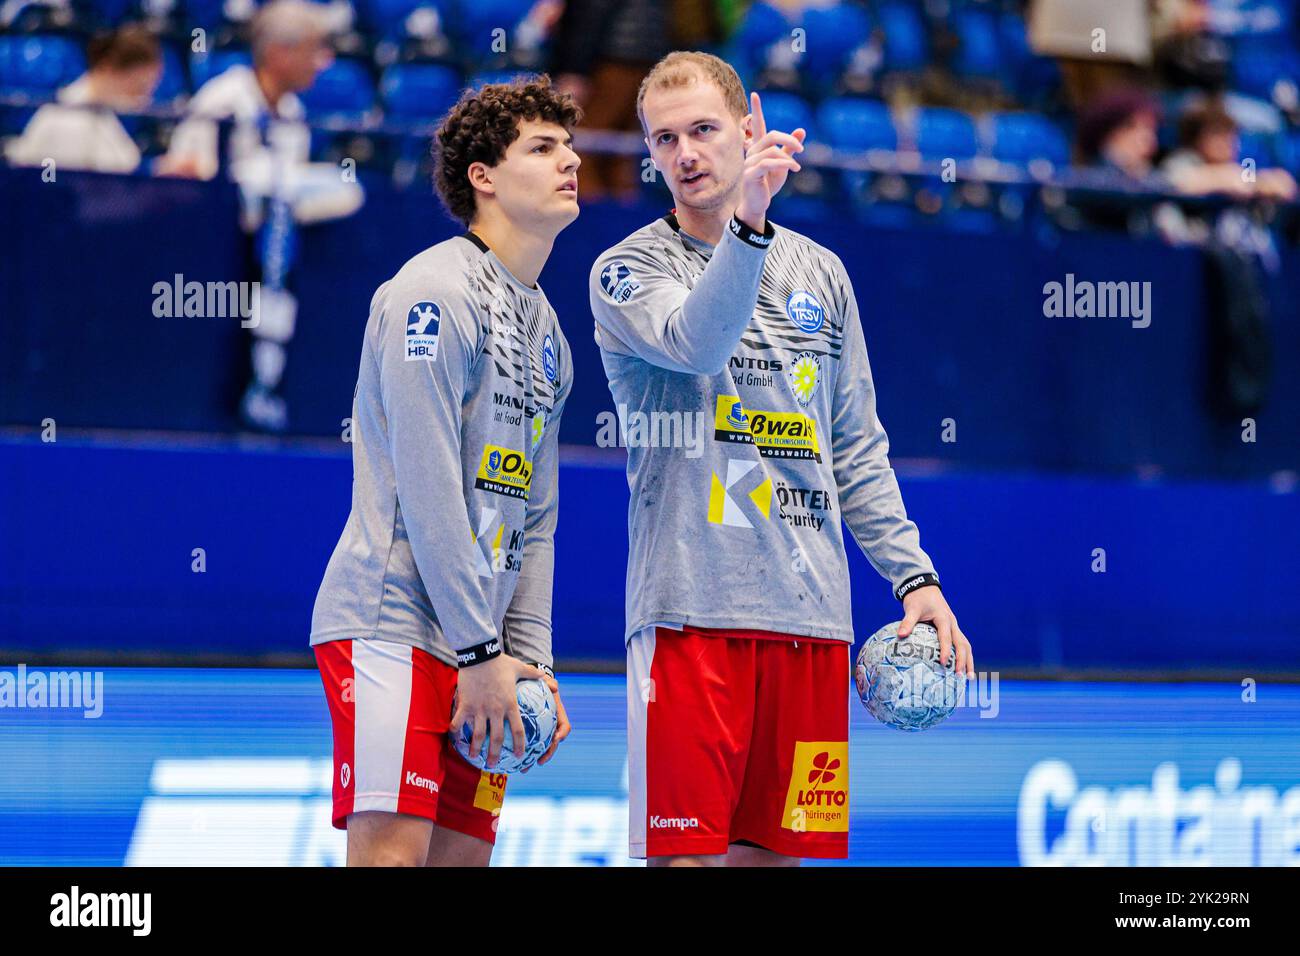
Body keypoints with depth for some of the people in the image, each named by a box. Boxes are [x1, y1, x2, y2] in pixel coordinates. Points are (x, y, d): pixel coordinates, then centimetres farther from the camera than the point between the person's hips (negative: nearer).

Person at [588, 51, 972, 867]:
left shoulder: (819, 272, 15)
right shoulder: (627, 270, 1)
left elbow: (859, 448, 19)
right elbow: (696, 342, -21)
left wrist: (915, 577, 10)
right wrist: (749, 225, -35)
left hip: (812, 615, 4)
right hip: (692, 608, -4)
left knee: (771, 848, 6)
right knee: (685, 852, -8)